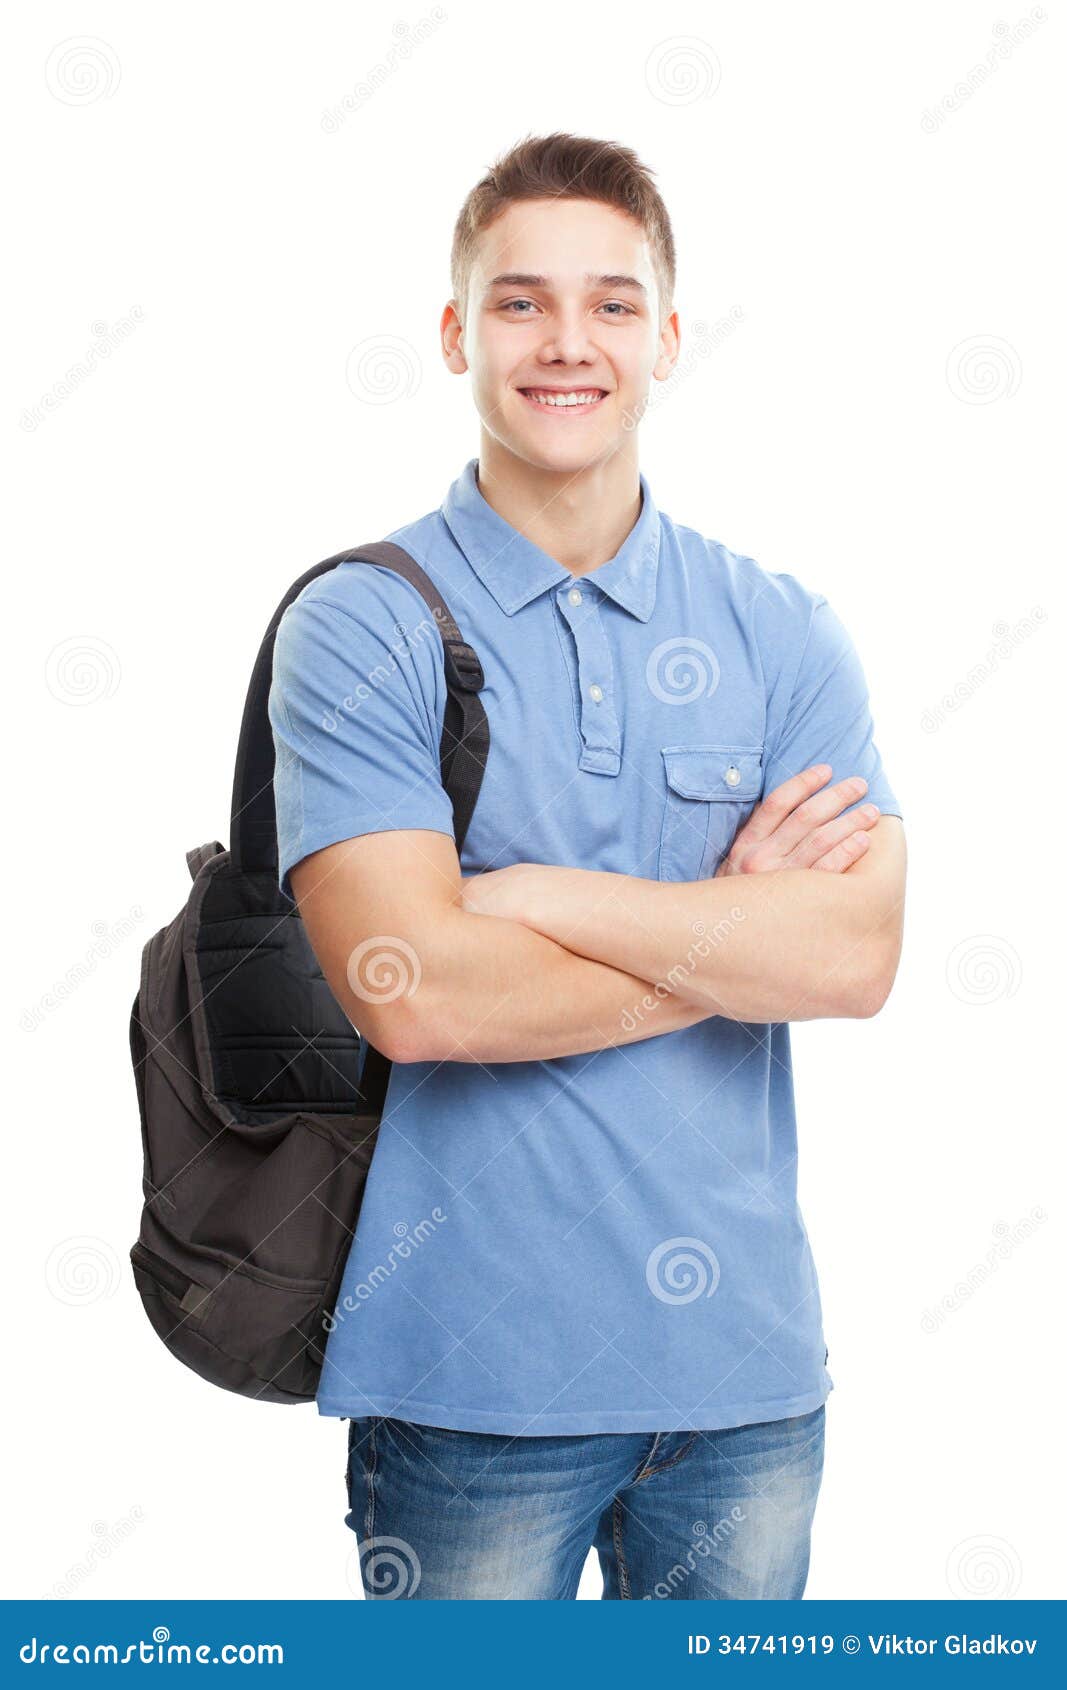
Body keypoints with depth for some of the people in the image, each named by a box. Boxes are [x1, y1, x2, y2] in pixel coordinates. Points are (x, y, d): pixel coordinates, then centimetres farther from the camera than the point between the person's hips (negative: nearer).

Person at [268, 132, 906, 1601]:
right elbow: (416, 997, -18)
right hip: (473, 1371, -3)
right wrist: (736, 929, -10)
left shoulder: (782, 630, 4)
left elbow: (857, 955, -10)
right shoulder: (361, 627, -6)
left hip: (746, 1360, 3)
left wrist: (532, 895, -15)